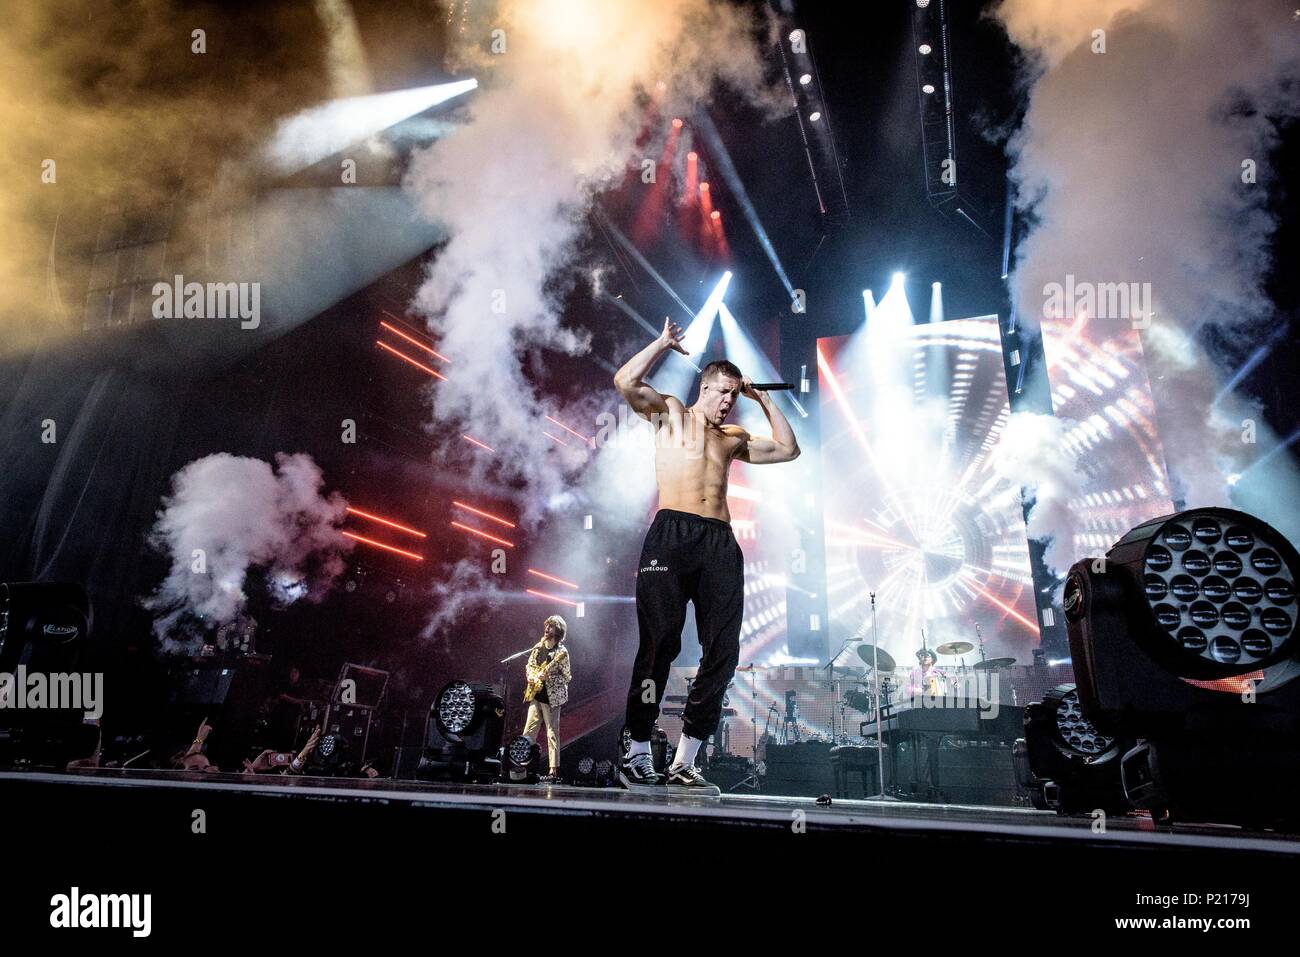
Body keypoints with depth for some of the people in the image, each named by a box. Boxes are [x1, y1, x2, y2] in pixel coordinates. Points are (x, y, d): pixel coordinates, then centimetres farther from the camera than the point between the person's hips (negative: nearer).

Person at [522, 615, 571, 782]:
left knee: (552, 734, -4)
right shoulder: (539, 647, 9)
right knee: (528, 731, 6)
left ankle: (554, 771, -3)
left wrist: (548, 677, -21)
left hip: (551, 696, -6)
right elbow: (529, 665, 19)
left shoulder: (561, 652, -9)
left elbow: (567, 677, -9)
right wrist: (532, 677, -1)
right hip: (535, 694, 6)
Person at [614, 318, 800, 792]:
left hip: (720, 543, 5)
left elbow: (788, 449, 31)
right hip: (672, 534, -5)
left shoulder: (732, 437, 28)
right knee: (660, 642, -11)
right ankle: (637, 753, -1)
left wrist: (764, 400, 29)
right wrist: (661, 343, 9)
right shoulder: (669, 413, 15)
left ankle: (684, 763, 2)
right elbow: (625, 382, -1)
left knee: (722, 652, -4)